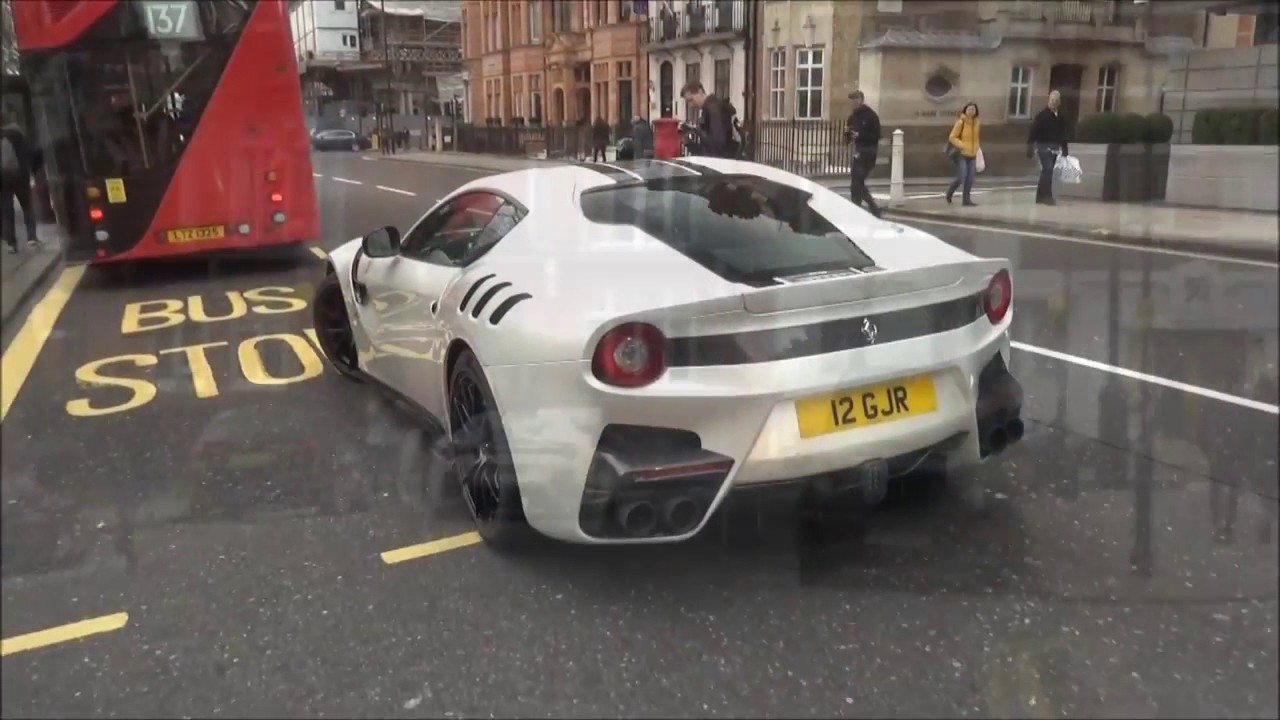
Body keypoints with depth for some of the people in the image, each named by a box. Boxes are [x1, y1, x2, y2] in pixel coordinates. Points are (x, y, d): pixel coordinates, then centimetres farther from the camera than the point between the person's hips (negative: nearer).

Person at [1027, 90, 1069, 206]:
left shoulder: (1060, 117, 12)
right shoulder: (1042, 115, -7)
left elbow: (1063, 135, 18)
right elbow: (1033, 131, -12)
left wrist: (1064, 149, 16)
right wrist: (1030, 147, -20)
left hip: (1054, 148, 6)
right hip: (1043, 146, -6)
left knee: (1047, 171, 9)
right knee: (1048, 169, -17)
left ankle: (1041, 196, 16)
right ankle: (1047, 196, -18)